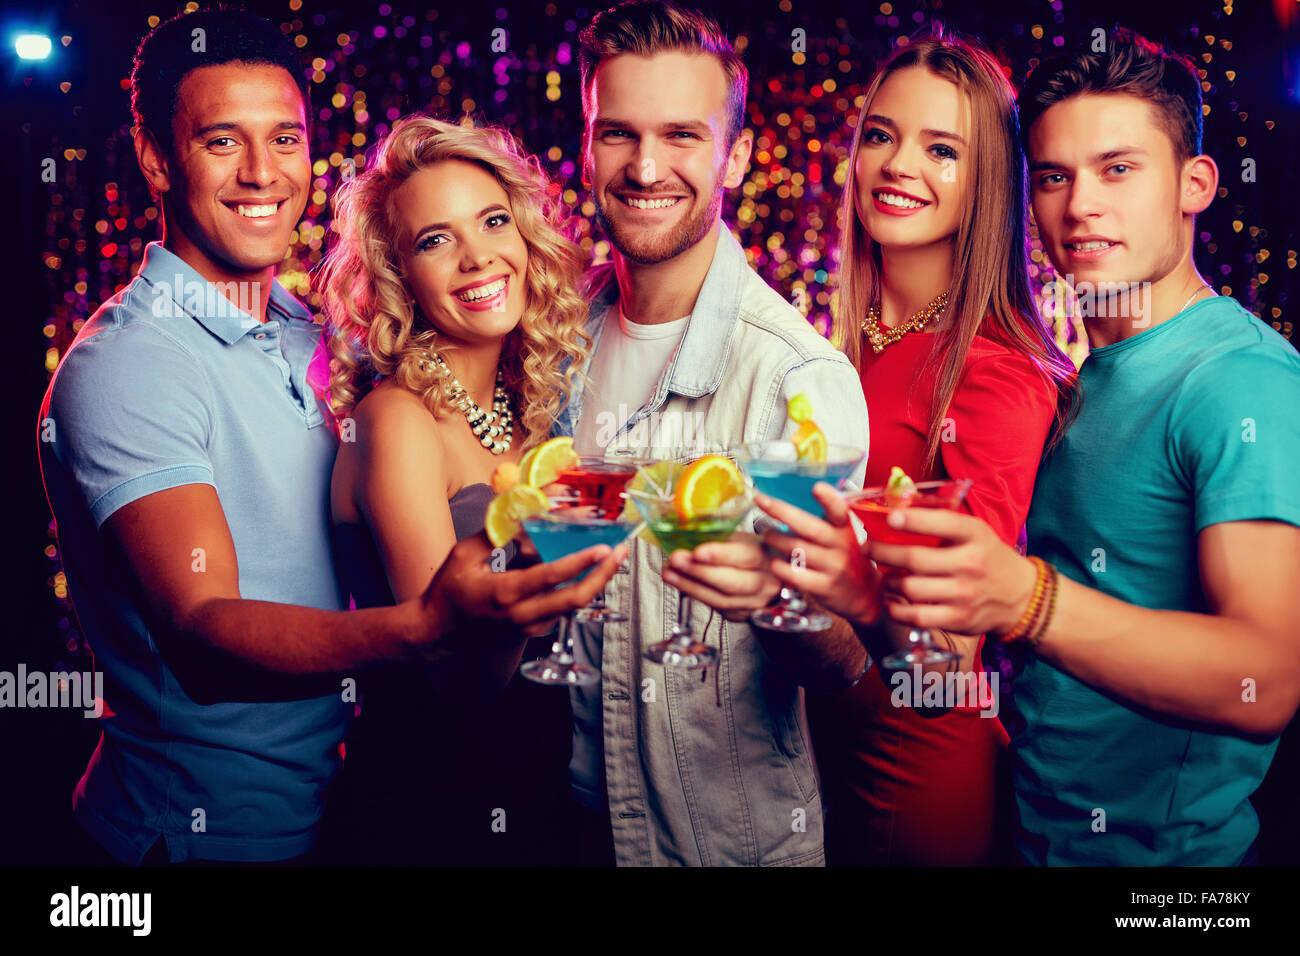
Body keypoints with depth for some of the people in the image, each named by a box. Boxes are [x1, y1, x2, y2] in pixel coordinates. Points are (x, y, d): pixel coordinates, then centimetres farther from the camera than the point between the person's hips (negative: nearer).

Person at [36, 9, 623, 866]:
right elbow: (201, 627, -29)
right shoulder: (123, 368, -20)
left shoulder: (308, 337, 4)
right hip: (205, 825, -7)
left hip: (327, 796, 7)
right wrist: (425, 627, -44)